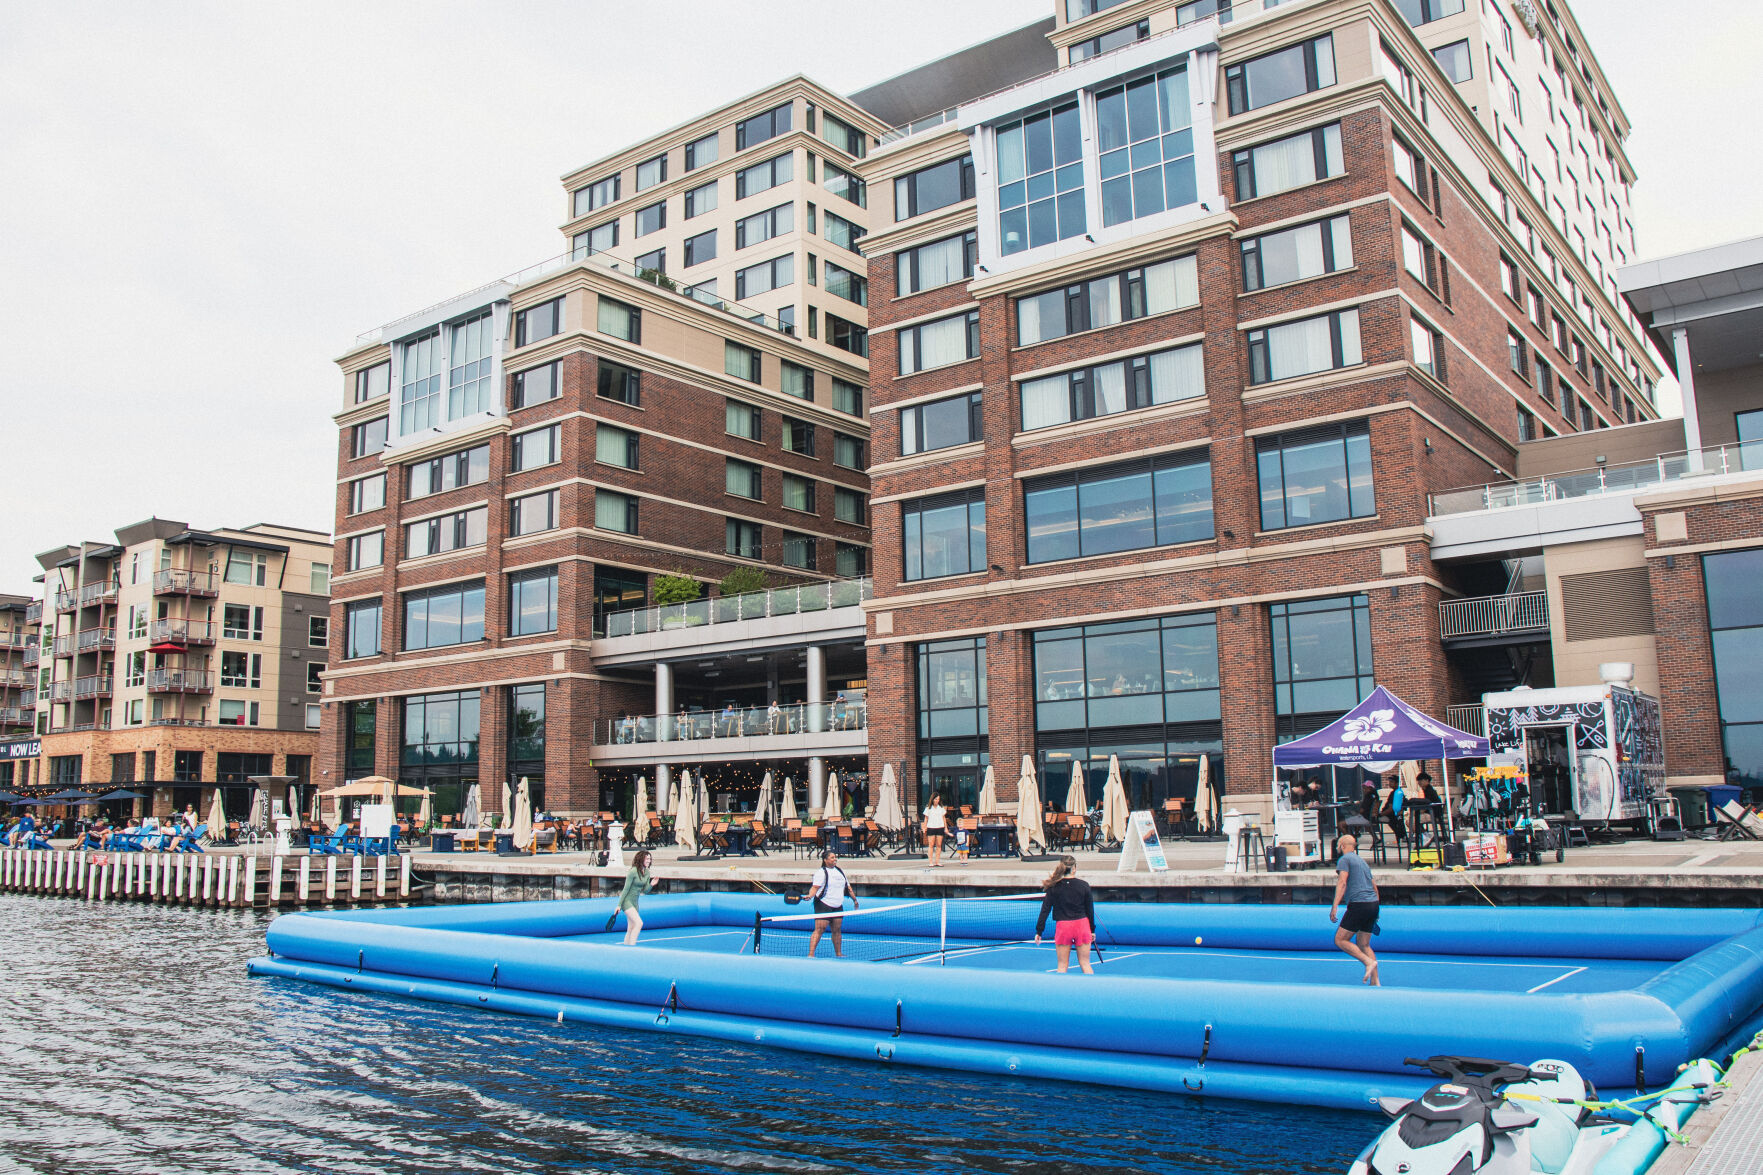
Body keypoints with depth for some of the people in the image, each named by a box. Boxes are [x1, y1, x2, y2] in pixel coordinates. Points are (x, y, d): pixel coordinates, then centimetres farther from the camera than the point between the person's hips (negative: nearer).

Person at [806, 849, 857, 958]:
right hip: (823, 905, -7)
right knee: (819, 929, -12)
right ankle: (811, 954, -14)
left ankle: (838, 953, 20)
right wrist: (810, 895, -32)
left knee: (837, 930, 9)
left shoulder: (840, 871, 16)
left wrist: (854, 899, 25)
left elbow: (847, 887, 24)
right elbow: (815, 887, -15)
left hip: (838, 907, 7)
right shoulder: (821, 872, -6)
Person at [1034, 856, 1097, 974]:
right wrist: (1092, 930, 15)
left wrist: (1039, 932, 3)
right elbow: (1090, 910, 3)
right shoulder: (1084, 885, -3)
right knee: (1085, 964, 9)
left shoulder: (1054, 887, -4)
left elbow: (1045, 910, -2)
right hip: (1082, 925, 0)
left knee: (1062, 966, 8)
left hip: (1062, 926, 0)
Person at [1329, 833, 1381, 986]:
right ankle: (1375, 982, 7)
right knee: (1363, 945, 14)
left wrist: (1334, 906, -20)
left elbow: (1342, 883, -15)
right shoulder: (1362, 860, 22)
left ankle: (1369, 962, -16)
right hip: (1373, 904, 8)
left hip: (1358, 904, -8)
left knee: (1340, 940, -2)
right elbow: (1374, 886, 26)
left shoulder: (1344, 859, -2)